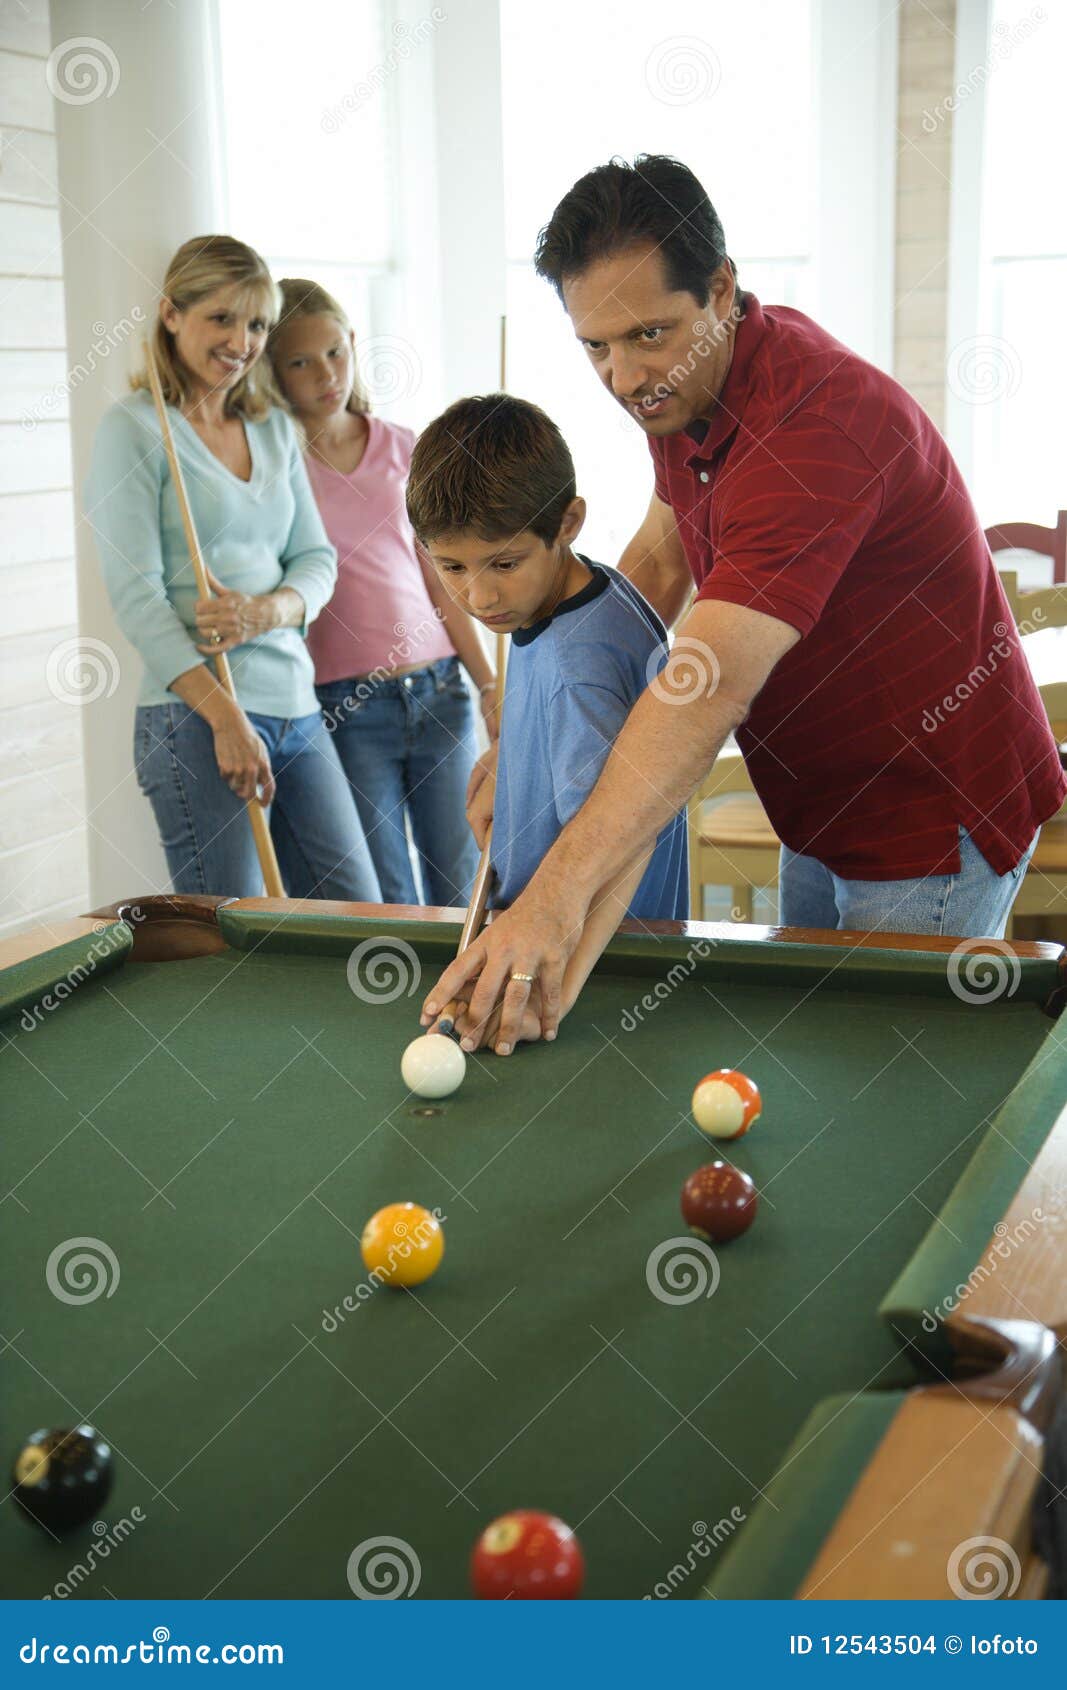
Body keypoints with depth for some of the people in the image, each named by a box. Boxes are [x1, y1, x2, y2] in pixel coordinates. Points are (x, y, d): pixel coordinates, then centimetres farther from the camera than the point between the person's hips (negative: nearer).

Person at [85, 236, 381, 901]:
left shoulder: (275, 429, 16)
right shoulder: (135, 428, -4)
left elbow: (318, 557, 15)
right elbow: (136, 595, -11)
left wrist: (269, 609, -10)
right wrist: (227, 716, -19)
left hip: (298, 708, 7)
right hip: (197, 718, -7)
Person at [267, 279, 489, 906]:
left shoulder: (402, 447, 9)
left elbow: (438, 576, 14)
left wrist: (488, 682, 11)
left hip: (438, 688, 4)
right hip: (346, 706, -4)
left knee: (462, 894, 9)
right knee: (390, 908, -1)